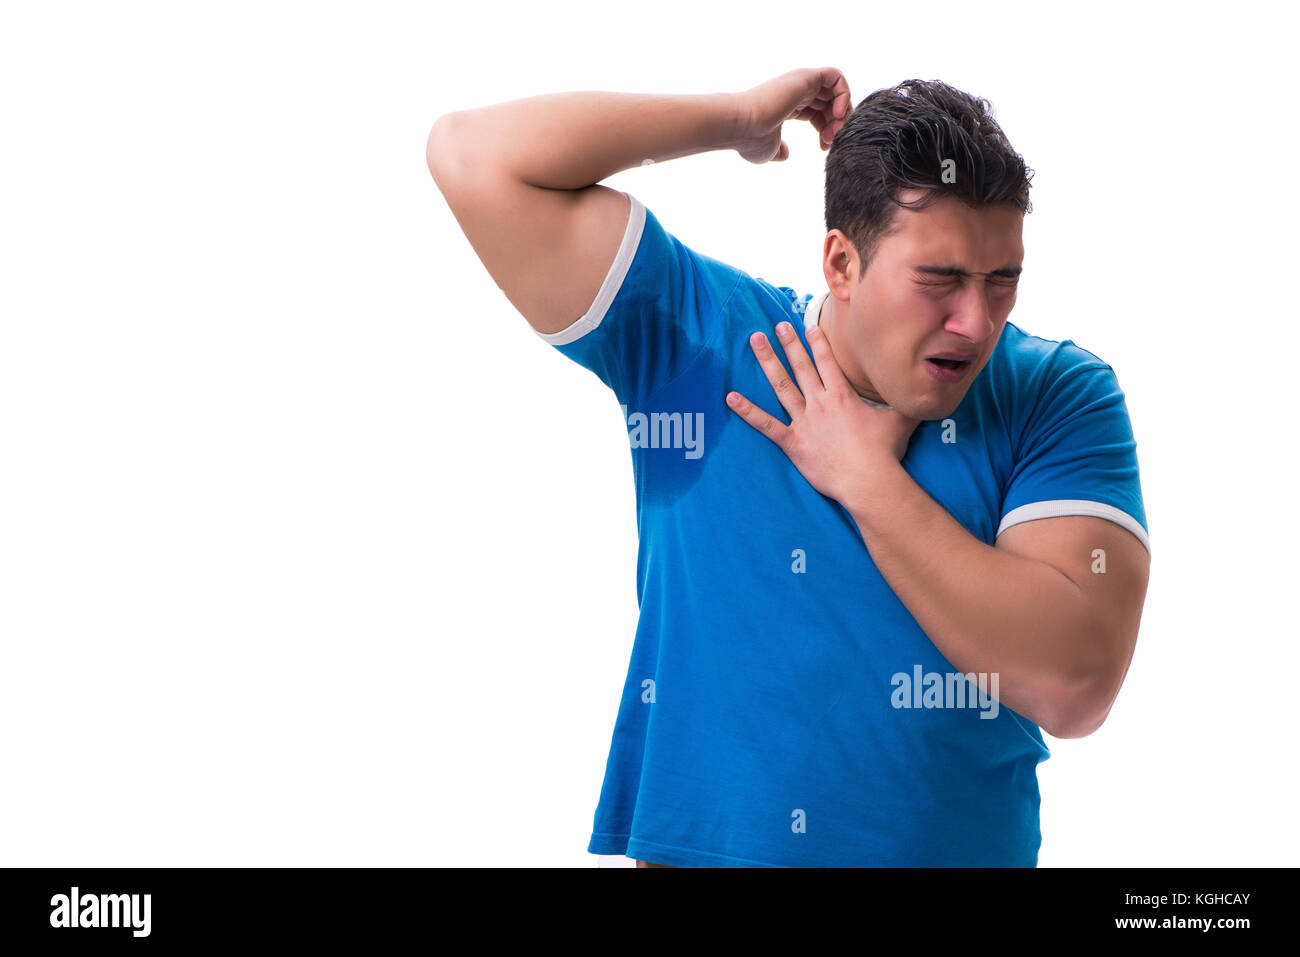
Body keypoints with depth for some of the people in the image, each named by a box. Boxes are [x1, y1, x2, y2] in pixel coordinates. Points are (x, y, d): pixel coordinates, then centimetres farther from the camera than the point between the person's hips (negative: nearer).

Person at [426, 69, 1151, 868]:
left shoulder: (1059, 397, -5)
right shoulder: (695, 335, -2)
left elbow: (1074, 688, -17)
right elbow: (475, 155, -8)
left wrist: (868, 480, -13)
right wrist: (741, 118, -7)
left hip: (958, 847, -2)